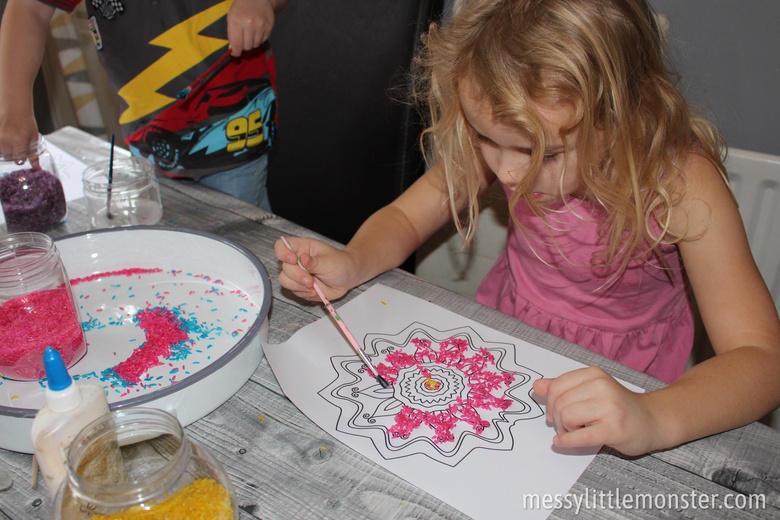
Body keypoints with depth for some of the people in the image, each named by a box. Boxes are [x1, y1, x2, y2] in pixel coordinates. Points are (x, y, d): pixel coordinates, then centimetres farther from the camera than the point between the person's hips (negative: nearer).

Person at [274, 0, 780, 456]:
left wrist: (654, 419, -48)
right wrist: (350, 264, -27)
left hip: (617, 381, -1)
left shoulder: (682, 183, -25)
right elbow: (404, 217, -5)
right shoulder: (510, 135, -15)